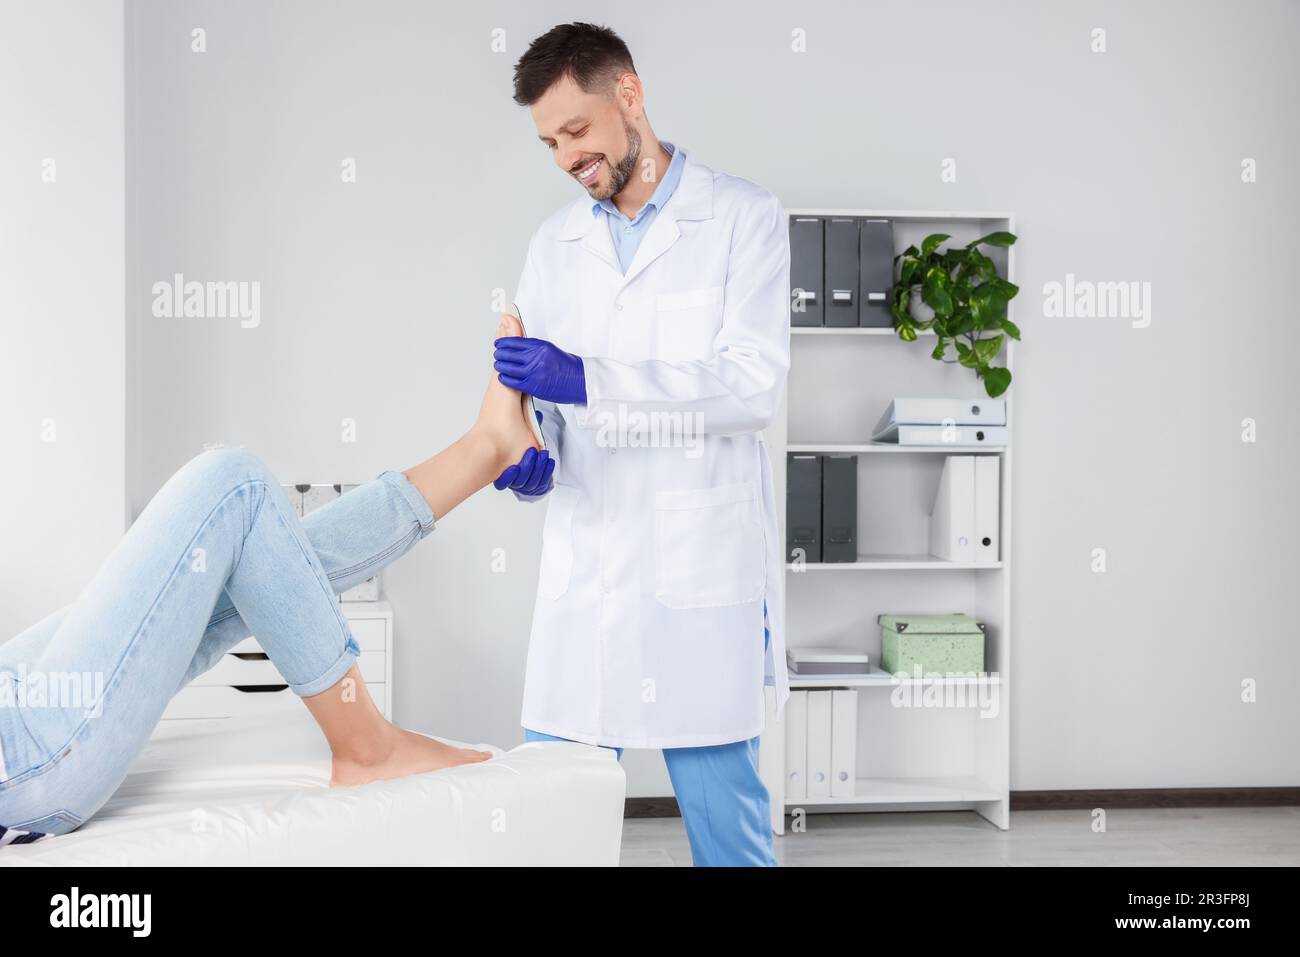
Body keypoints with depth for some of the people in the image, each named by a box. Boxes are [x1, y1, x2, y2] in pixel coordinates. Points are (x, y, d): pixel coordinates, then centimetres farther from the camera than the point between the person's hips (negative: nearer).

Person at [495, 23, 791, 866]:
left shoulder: (744, 217, -1)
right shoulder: (554, 244, 13)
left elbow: (756, 383, -13)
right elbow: (538, 388, 15)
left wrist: (591, 379, -22)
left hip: (702, 567, -4)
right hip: (585, 566, 4)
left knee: (723, 801, 3)